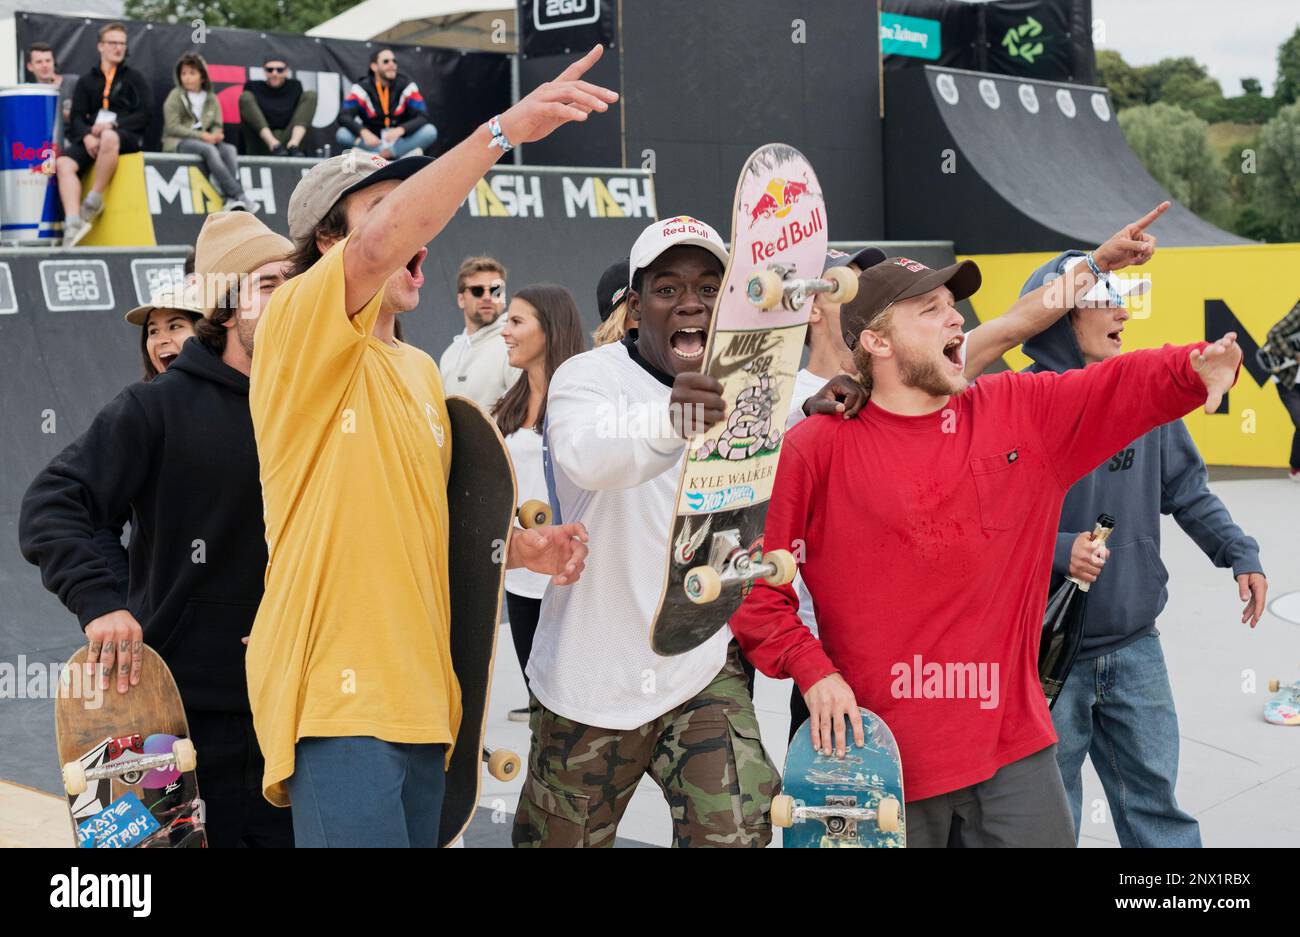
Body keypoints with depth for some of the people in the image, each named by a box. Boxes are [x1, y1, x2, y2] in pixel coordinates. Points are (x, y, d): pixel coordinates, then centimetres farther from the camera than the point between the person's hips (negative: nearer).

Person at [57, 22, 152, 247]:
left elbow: (146, 114, 2)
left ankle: (95, 200, -27)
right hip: (91, 138, 3)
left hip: (127, 137, -3)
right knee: (64, 163, -27)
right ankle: (73, 222, -38)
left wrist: (113, 125, -11)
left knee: (109, 137, -40)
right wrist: (87, 136, -12)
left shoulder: (134, 78, 14)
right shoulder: (87, 81, 20)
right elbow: (76, 117, 11)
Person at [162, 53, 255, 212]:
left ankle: (231, 199, -39)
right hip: (177, 143, -5)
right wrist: (202, 135, -16)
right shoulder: (175, 96, 2)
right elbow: (172, 127, -8)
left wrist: (216, 135, -13)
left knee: (229, 149, -25)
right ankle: (240, 196, -41)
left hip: (206, 141, 5)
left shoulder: (211, 99, 15)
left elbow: (217, 125, 13)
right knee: (209, 150, -34)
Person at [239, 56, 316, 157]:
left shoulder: (295, 86, 12)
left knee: (310, 95, -4)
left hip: (287, 139, 1)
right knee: (246, 97, -16)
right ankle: (274, 145, -33)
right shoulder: (253, 87, 7)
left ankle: (294, 144, -26)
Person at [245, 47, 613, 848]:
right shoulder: (298, 328, -5)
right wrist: (505, 129, -28)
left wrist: (516, 548, 9)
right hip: (337, 694, -8)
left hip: (420, 693, 8)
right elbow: (385, 241, -25)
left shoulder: (423, 371, 20)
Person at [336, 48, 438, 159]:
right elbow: (344, 116, -15)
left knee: (430, 131, -23)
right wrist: (364, 132, -36)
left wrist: (400, 130, -31)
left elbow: (423, 116, -11)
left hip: (400, 141, 0)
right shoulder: (361, 88, -5)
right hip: (372, 142, 0)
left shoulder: (407, 86, -3)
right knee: (342, 134, -29)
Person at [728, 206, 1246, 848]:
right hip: (878, 757, -3)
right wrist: (811, 670, -13)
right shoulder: (816, 450, -6)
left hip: (1013, 746, 3)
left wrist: (1199, 367, -17)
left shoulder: (1023, 411, 5)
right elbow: (756, 587, -4)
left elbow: (1128, 383, 3)